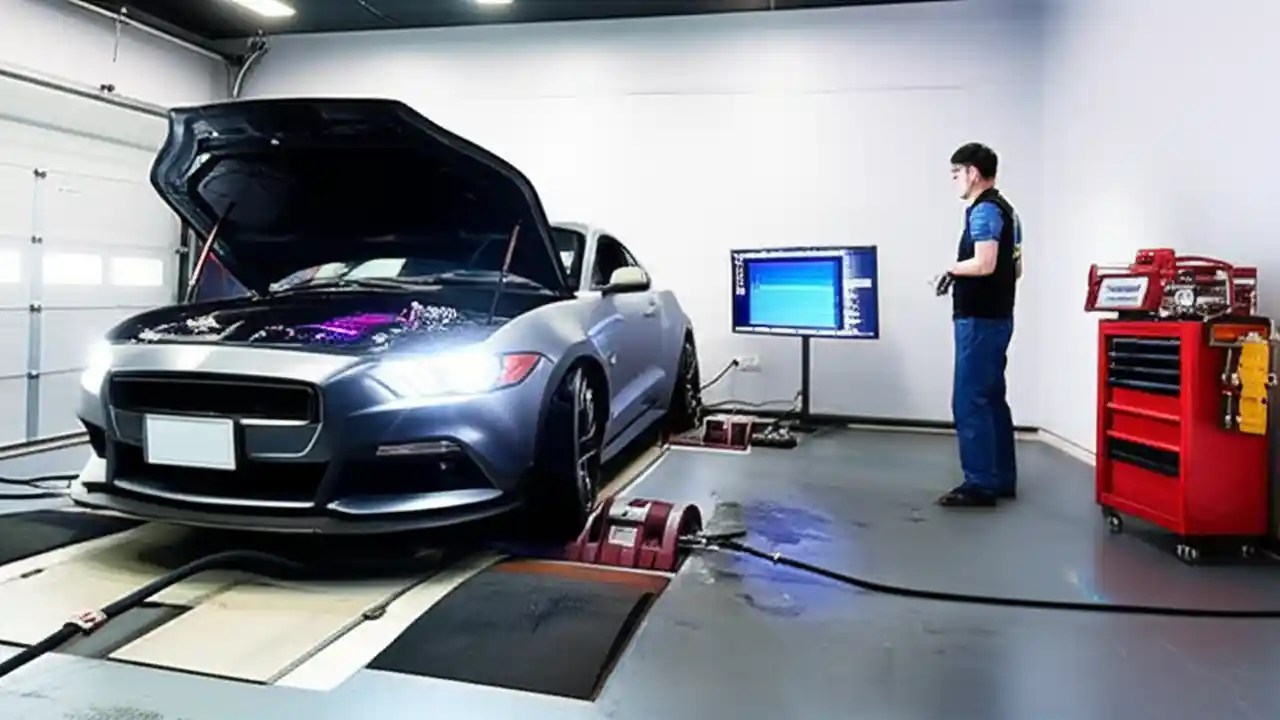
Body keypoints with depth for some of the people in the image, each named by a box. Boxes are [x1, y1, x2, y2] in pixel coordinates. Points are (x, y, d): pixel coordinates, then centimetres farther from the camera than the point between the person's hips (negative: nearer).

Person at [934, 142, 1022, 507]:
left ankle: (980, 485, -1)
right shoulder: (1005, 209, 17)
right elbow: (1015, 269, 21)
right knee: (992, 399, 14)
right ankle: (1002, 479, 21)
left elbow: (984, 264, -27)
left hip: (979, 321, -10)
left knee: (970, 402, -6)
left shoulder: (983, 210, -14)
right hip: (997, 317, 10)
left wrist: (952, 269, -9)